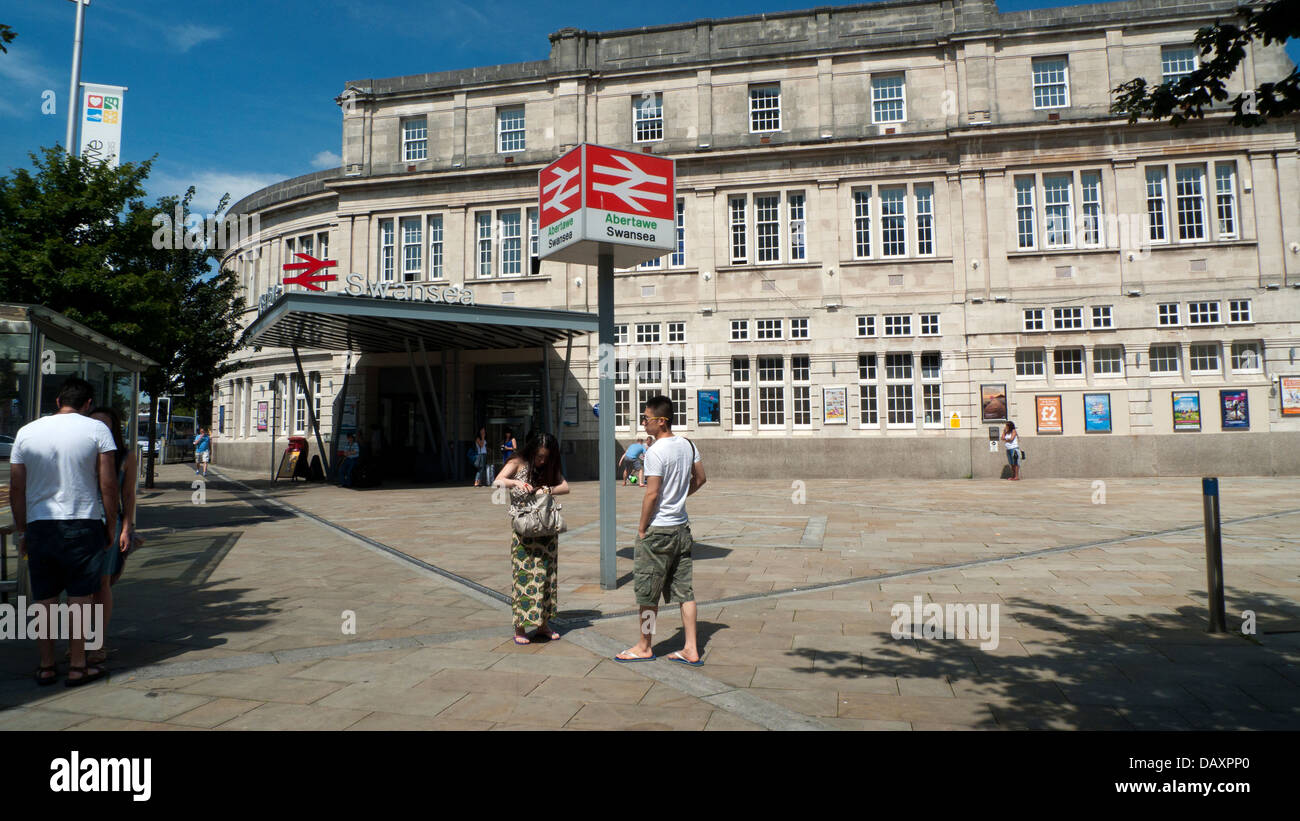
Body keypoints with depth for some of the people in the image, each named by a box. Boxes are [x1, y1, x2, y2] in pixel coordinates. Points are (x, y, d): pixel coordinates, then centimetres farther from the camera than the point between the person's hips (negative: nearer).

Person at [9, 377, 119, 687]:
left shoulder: (27, 431, 6)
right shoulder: (96, 429, -4)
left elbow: (16, 490, 8)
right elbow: (108, 484, -7)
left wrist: (21, 531, 17)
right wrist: (111, 526, 2)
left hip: (39, 525, 3)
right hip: (83, 523, -3)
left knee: (44, 600, 12)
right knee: (81, 599, 4)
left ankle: (46, 667, 19)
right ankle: (77, 667, 8)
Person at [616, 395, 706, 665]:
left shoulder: (655, 452, -19)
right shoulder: (688, 444, 4)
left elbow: (652, 493, -20)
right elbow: (700, 479, 14)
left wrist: (642, 527, -9)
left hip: (657, 530, -8)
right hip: (682, 526, 8)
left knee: (647, 592, 8)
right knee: (684, 590, 12)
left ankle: (644, 647, 21)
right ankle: (691, 650, 15)